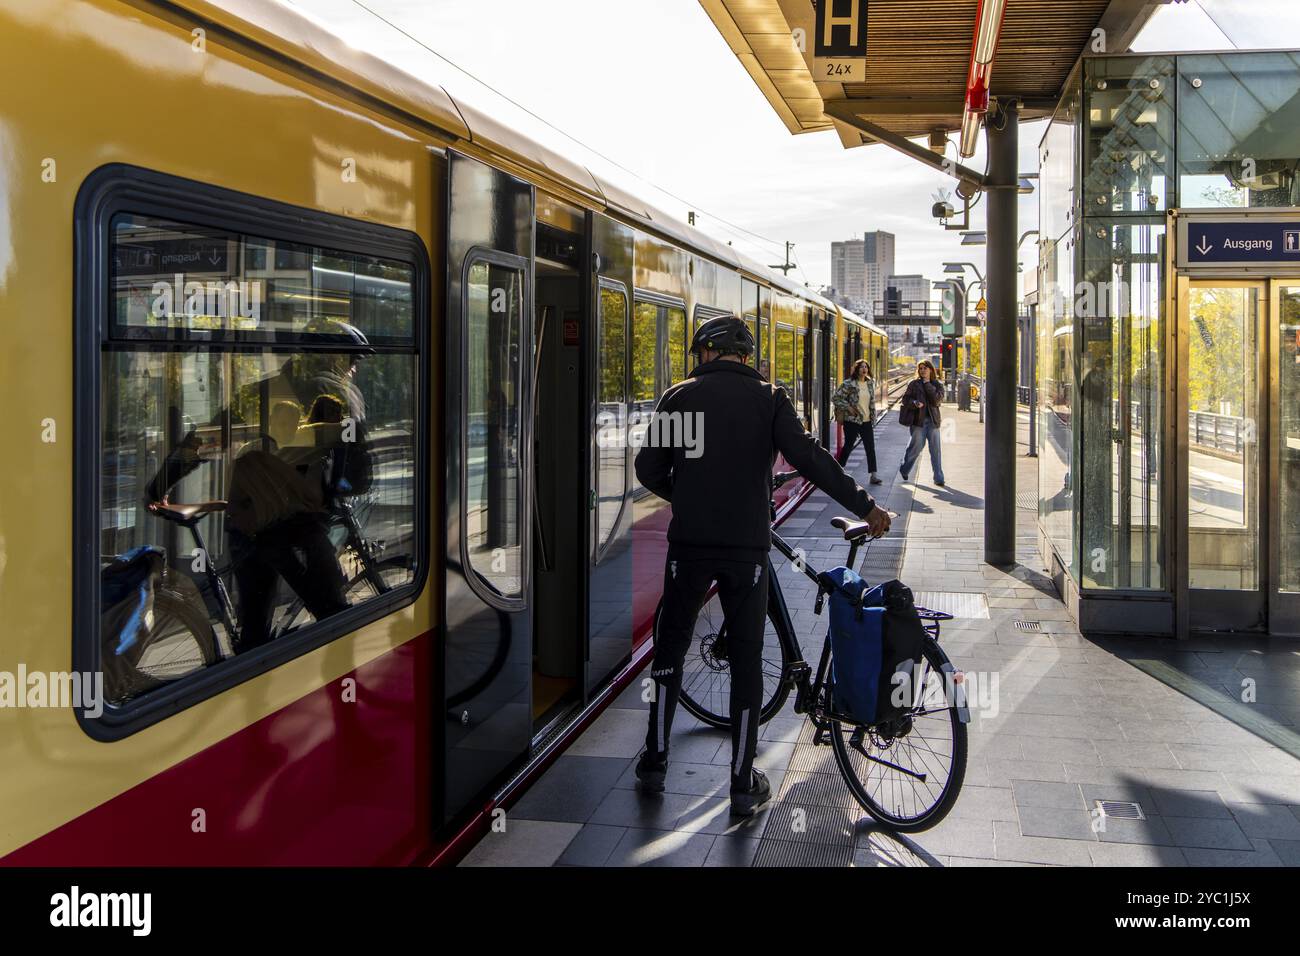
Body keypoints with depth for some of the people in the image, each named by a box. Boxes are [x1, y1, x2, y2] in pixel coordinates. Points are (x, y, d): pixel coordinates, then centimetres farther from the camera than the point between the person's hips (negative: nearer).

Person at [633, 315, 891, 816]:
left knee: (669, 651, 16)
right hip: (748, 546, 0)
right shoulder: (768, 397, 0)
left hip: (690, 544, 1)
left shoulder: (680, 396, 2)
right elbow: (808, 457, -11)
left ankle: (654, 761, 22)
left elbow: (648, 468, 2)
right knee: (747, 662, 7)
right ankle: (744, 784, 11)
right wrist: (864, 505, -6)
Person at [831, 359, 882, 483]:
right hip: (852, 421, -5)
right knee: (848, 446, 5)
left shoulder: (870, 383, 8)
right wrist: (848, 407, -13)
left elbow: (872, 402, 15)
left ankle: (873, 474, -2)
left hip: (866, 421, 5)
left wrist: (873, 419, 12)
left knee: (870, 447, -2)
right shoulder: (848, 384, -10)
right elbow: (835, 398, -9)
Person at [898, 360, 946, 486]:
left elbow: (936, 400, -8)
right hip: (918, 419, -2)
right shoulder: (914, 384, 4)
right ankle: (904, 469, 23)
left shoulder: (937, 385, 7)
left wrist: (927, 384, -8)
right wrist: (914, 403, -19)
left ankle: (938, 478, 5)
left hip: (932, 420, 2)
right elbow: (905, 399, 0)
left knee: (935, 449, 0)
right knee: (916, 446, -1)